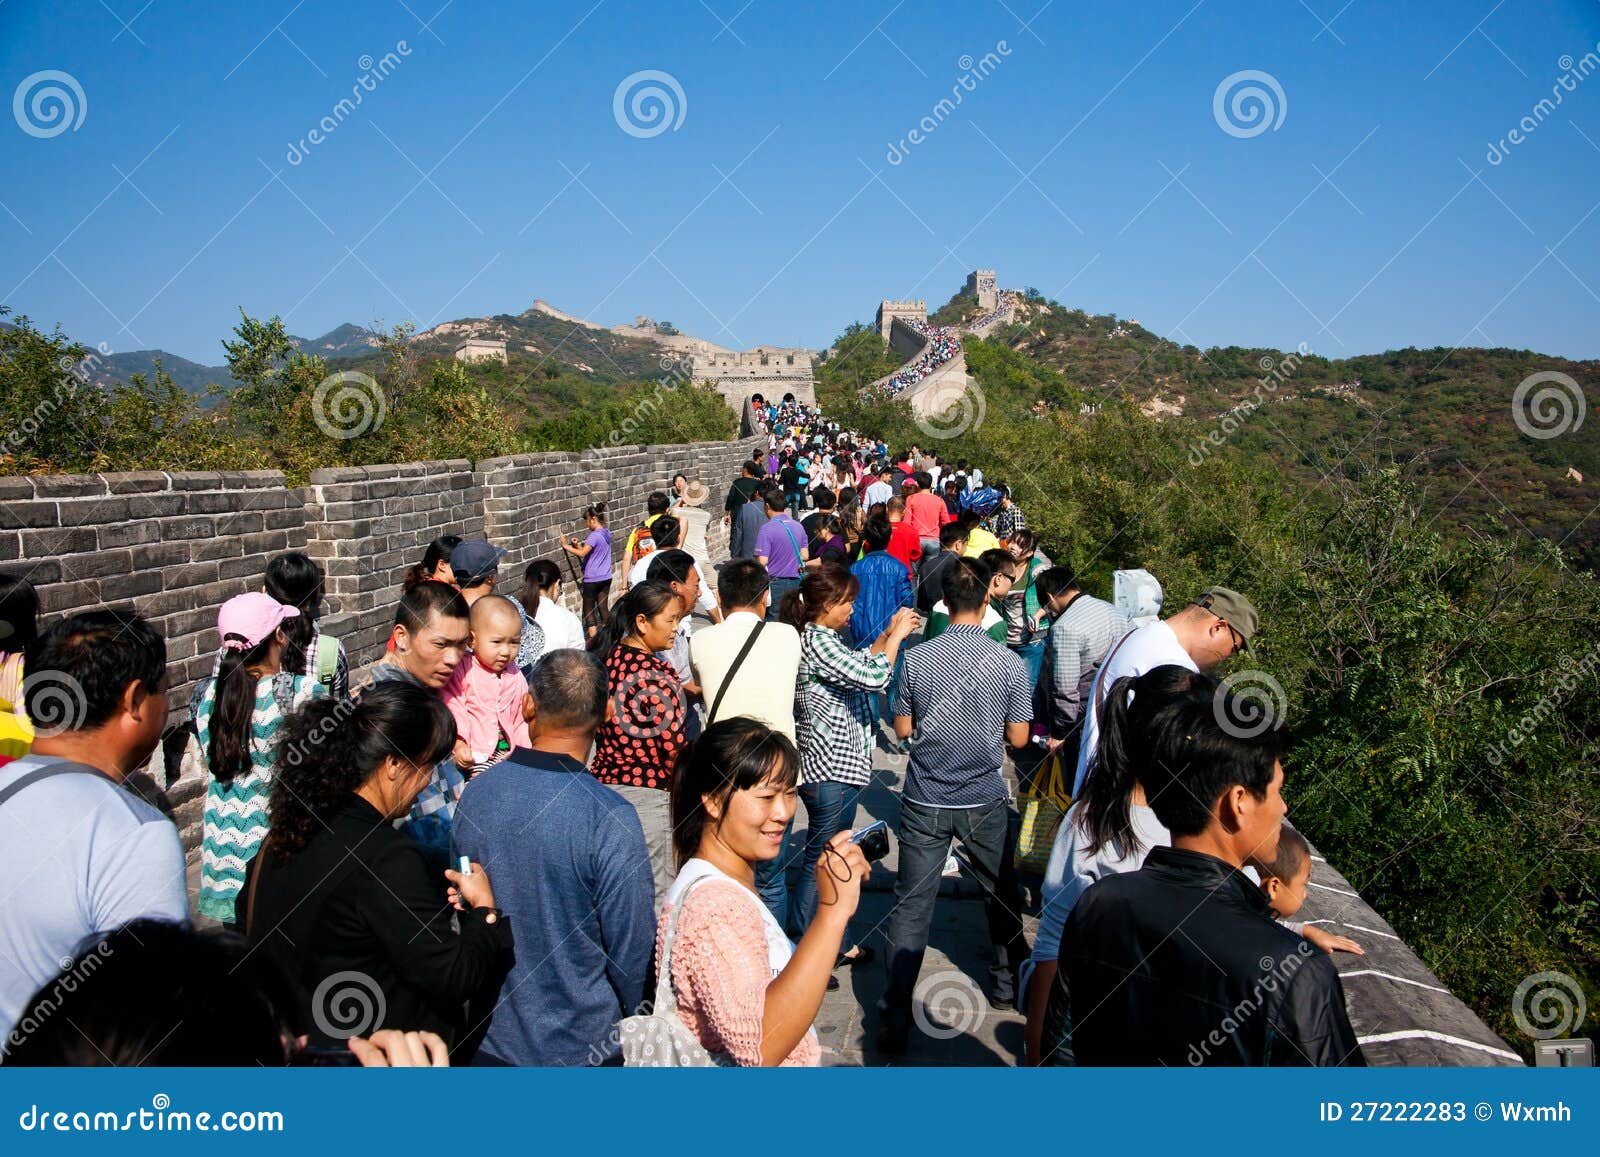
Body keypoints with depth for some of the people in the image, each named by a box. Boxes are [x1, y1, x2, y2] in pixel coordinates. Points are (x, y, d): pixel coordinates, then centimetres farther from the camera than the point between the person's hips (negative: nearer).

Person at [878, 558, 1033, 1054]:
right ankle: (1007, 982, 40)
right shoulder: (1009, 663, -11)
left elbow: (902, 729, -1)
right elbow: (1018, 737, -3)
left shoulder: (916, 659, -10)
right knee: (1001, 893, 23)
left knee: (912, 906, 5)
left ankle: (896, 1018, 6)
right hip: (985, 801, 1)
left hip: (925, 802, 0)